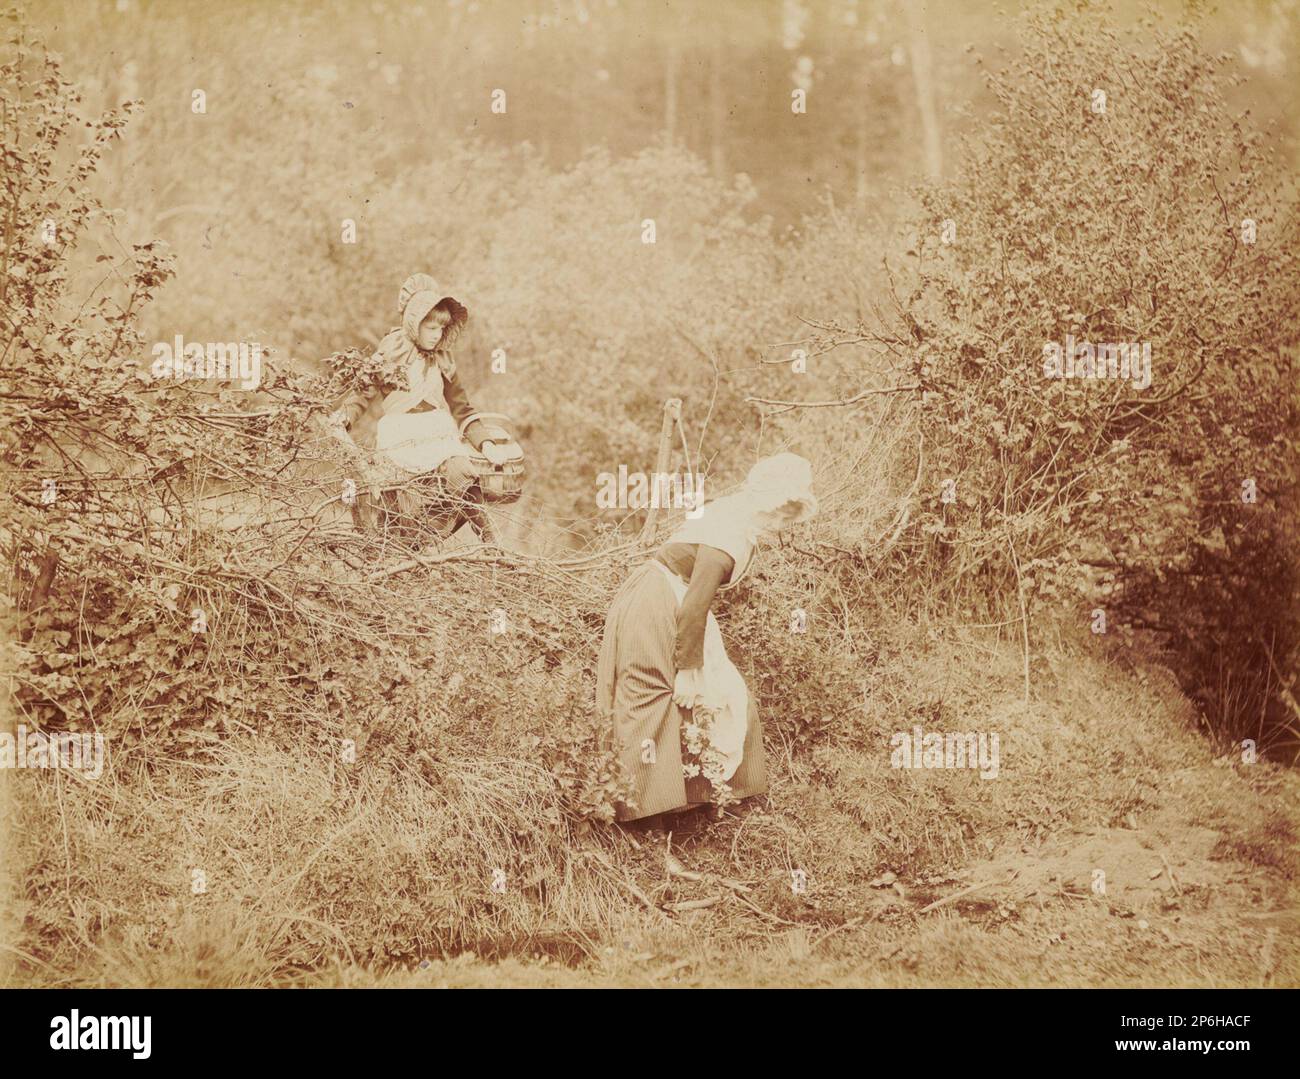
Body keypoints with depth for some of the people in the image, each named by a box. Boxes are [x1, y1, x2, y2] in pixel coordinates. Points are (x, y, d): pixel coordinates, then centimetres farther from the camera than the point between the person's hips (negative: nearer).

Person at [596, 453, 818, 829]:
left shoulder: (740, 523, 5)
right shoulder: (730, 537, -25)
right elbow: (695, 606, -27)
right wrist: (688, 670, -20)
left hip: (672, 605, 10)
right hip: (653, 611, -10)